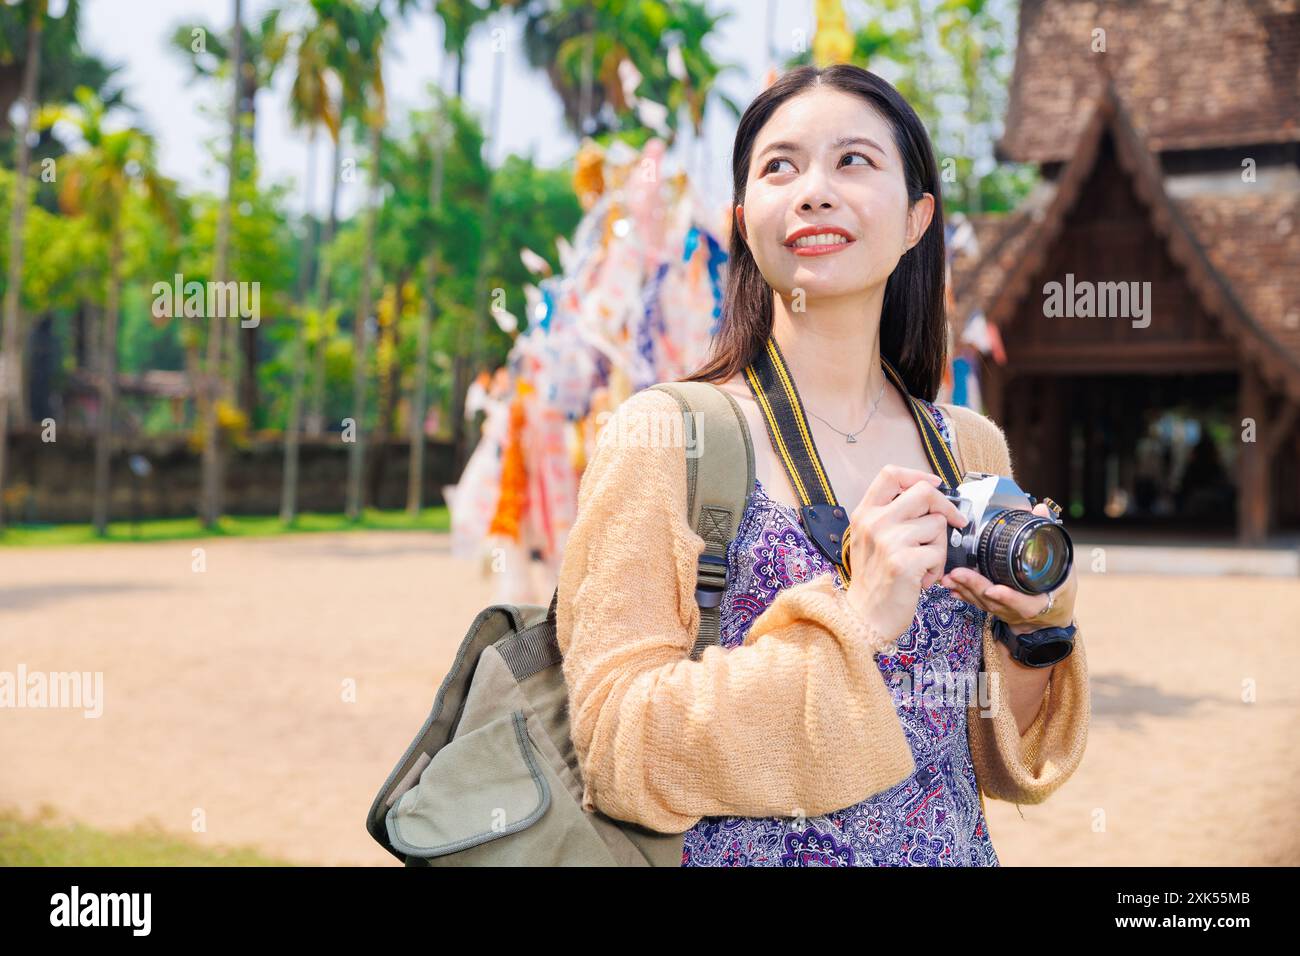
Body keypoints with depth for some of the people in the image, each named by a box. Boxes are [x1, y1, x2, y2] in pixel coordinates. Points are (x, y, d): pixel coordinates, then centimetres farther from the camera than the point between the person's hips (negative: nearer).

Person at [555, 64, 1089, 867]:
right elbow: (615, 747, -18)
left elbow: (998, 767, 6)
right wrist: (850, 624, -24)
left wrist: (1037, 629, -12)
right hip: (744, 852, -3)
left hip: (954, 850, 4)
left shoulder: (973, 449, 0)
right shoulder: (663, 436, -12)